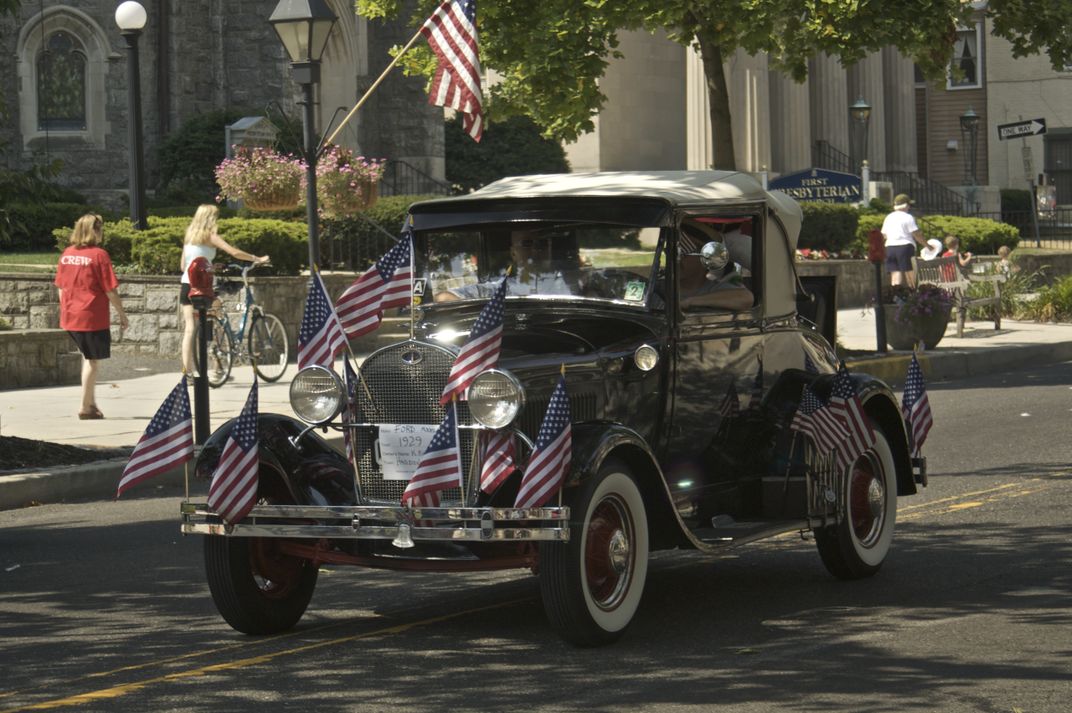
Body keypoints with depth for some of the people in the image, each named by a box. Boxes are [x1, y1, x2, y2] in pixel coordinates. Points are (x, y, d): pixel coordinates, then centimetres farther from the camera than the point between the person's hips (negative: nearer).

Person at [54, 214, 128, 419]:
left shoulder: (67, 254, 6)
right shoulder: (98, 255, -11)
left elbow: (60, 287, 12)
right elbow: (110, 290, -12)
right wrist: (122, 314, -2)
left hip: (70, 317, 6)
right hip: (93, 317, -6)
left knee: (87, 356, 20)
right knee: (92, 361, 4)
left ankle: (90, 402, 16)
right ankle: (86, 407, 6)